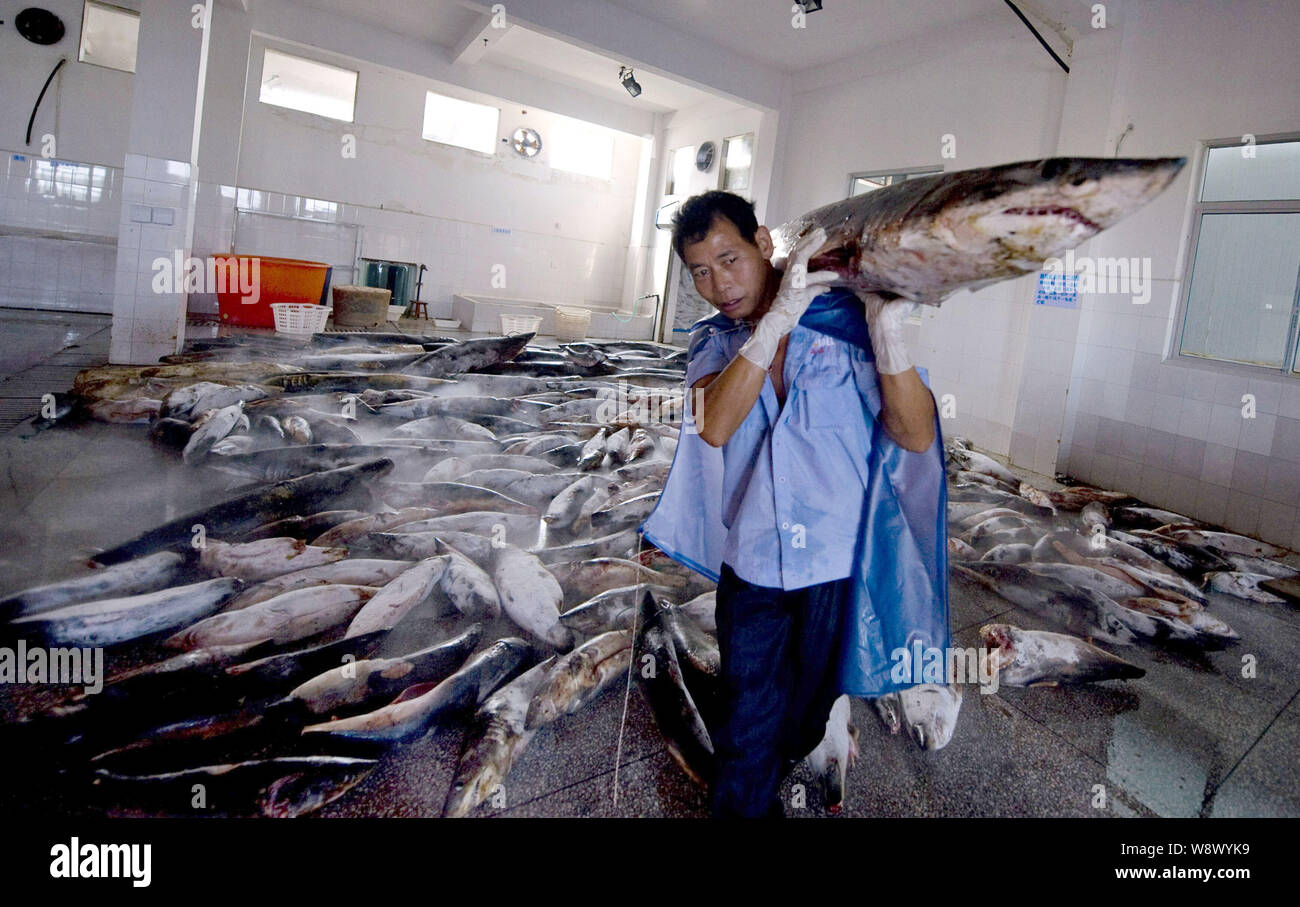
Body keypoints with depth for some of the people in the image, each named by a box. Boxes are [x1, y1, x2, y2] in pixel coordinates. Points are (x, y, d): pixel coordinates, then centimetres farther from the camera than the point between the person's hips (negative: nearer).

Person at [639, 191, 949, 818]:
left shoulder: (844, 320, -9)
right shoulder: (713, 340, 0)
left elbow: (917, 438, -16)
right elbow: (713, 426, -22)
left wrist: (888, 338, -32)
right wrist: (776, 319, -29)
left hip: (839, 568, 0)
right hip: (751, 567, 1)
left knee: (806, 715, 23)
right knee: (744, 731, 8)